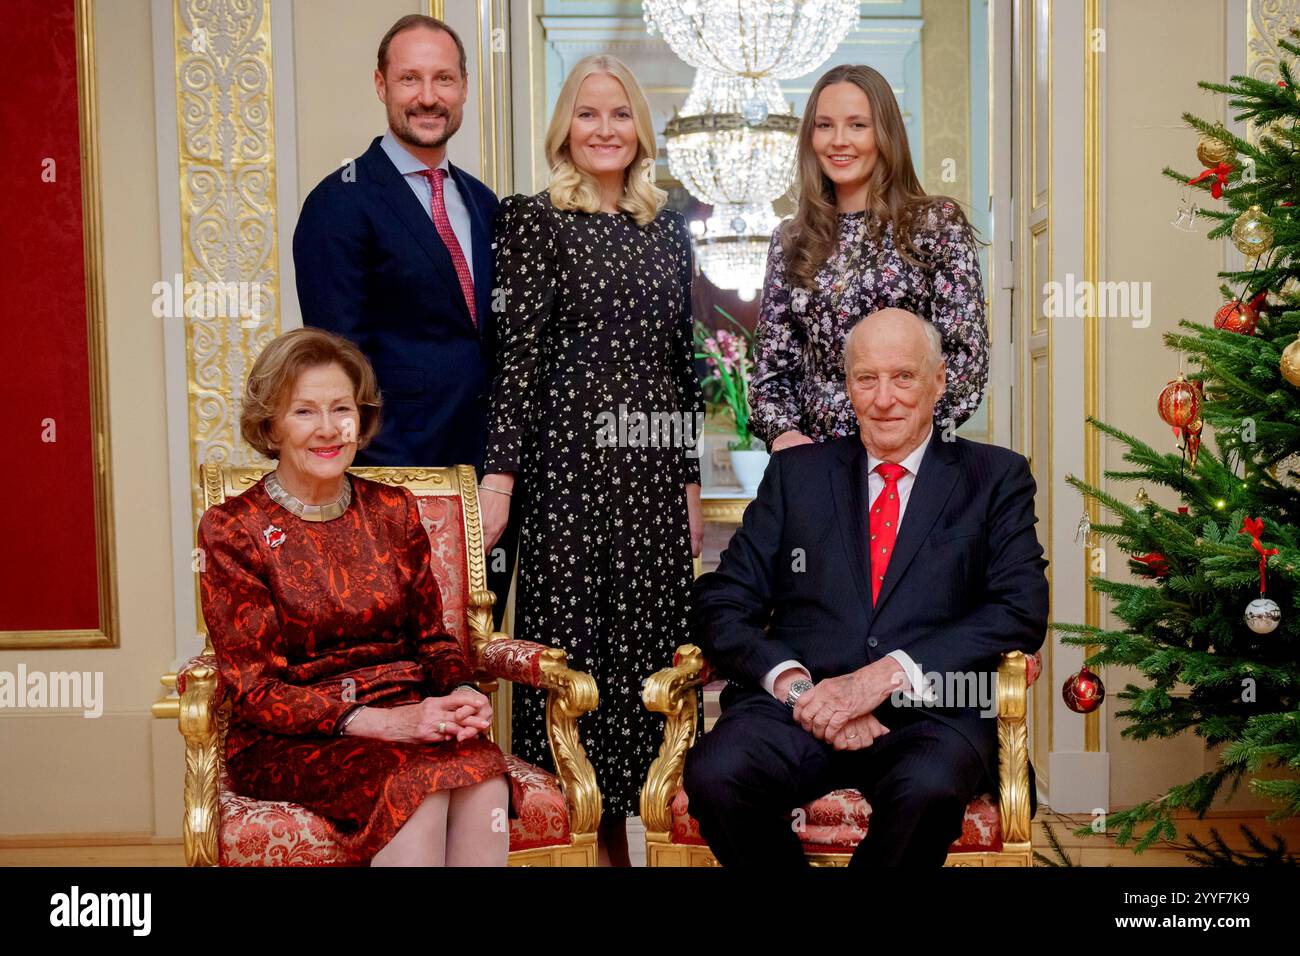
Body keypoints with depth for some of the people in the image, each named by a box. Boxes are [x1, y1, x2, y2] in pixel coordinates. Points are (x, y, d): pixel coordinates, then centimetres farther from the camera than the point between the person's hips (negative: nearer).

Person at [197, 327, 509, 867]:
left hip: (405, 717, 4)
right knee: (417, 787, -34)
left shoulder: (392, 511, 11)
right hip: (290, 742, -3)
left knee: (483, 786, -30)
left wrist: (461, 694, -11)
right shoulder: (232, 529, -2)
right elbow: (253, 690, -7)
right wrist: (380, 722, -21)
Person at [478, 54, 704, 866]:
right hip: (571, 461, -4)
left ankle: (624, 819, 18)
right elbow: (518, 351, -7)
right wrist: (499, 476, -14)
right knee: (572, 637, -1)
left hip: (656, 468, 5)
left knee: (650, 640, 6)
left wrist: (692, 481, 12)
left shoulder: (670, 227, 14)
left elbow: (683, 358, 15)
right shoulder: (533, 220, 0)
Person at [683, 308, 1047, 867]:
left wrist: (891, 674, -14)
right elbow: (720, 605, 10)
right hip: (799, 705, 2)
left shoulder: (995, 477, 14)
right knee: (714, 775, -30)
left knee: (929, 788, -36)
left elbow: (1022, 611, 0)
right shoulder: (796, 473, 18)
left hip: (930, 709, -1)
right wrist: (793, 683, -11)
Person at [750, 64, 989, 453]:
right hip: (814, 458, 3)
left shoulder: (939, 223, -1)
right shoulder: (790, 241, 8)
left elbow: (966, 355, -7)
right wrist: (782, 431, -9)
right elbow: (771, 365, 10)